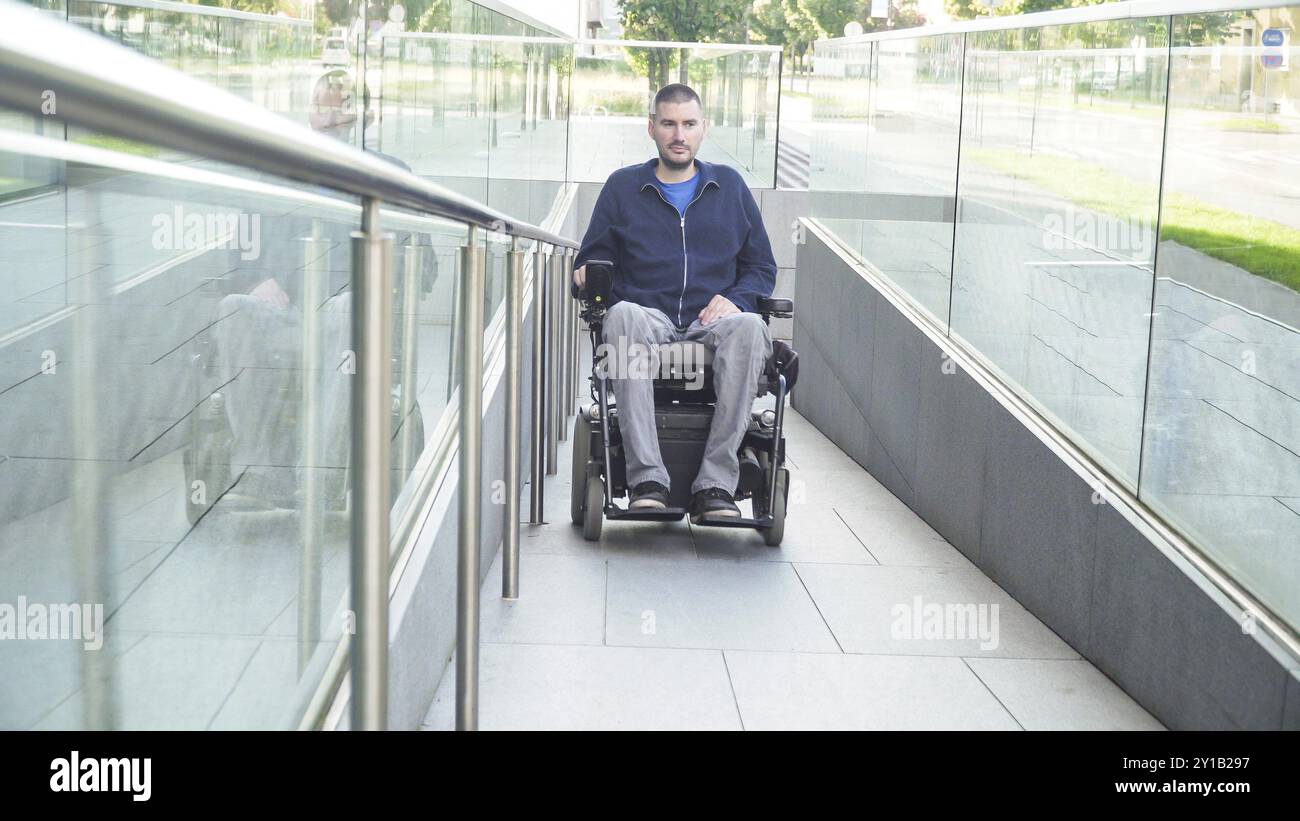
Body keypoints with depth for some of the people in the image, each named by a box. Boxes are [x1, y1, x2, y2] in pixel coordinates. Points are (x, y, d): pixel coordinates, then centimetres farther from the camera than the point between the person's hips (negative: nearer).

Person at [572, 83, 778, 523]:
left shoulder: (730, 185, 20)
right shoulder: (623, 186, 18)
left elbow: (762, 268, 20)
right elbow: (592, 258, 19)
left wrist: (735, 299, -1)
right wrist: (588, 276, -6)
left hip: (711, 322, 1)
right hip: (649, 318, 0)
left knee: (750, 326, -36)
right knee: (623, 315, -38)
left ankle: (715, 483, -37)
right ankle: (647, 478, -43)